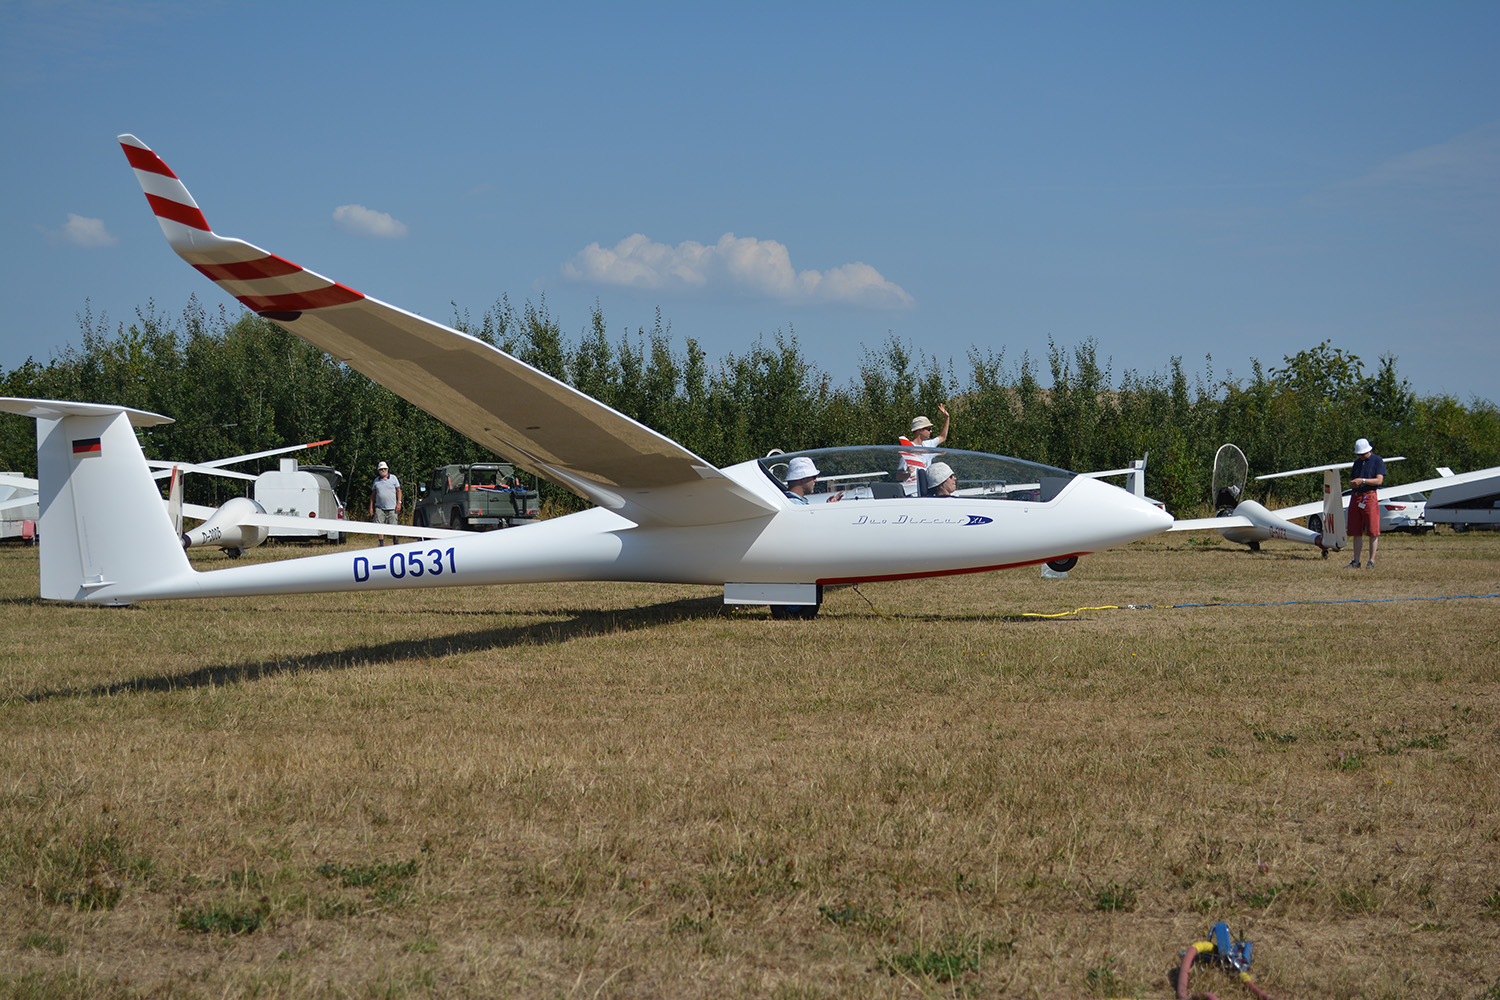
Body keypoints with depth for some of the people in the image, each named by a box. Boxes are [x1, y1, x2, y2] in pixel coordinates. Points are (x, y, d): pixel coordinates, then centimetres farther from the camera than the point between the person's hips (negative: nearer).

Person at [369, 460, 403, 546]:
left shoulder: (393, 478, 6)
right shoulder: (376, 480, 12)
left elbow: (398, 491, 5)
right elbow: (373, 494, 16)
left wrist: (399, 503, -6)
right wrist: (371, 507, 10)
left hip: (391, 508, -2)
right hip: (379, 508, 2)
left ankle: (395, 543, 15)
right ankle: (381, 544, -2)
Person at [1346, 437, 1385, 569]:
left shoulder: (1378, 461, 1)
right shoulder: (1357, 462, 19)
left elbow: (1379, 480, -10)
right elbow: (1350, 480, 22)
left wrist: (1363, 481, -19)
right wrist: (1352, 483, -2)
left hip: (1370, 497, -6)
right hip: (1355, 497, 6)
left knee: (1373, 531, -6)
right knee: (1356, 532, 5)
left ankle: (1371, 561, -4)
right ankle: (1356, 561, 9)